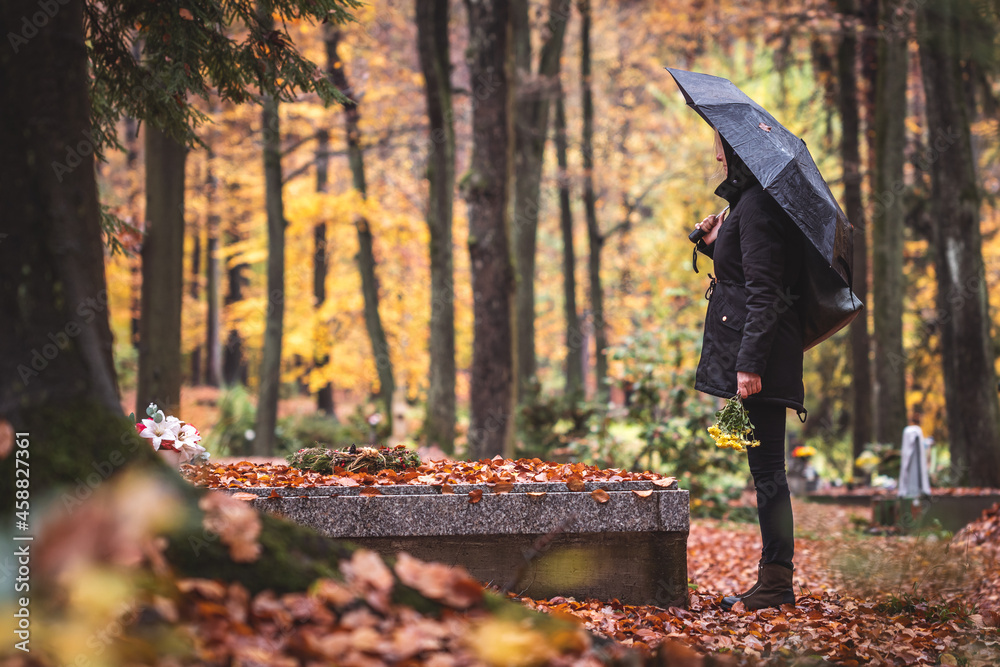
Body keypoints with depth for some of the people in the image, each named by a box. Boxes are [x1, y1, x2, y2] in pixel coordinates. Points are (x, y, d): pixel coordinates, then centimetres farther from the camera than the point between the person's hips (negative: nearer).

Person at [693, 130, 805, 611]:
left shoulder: (755, 206, -13)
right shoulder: (751, 201, 17)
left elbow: (763, 292, -19)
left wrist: (749, 363, -23)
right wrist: (715, 243, 13)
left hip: (760, 352, -10)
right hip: (754, 354, 10)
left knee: (765, 465, -7)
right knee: (765, 466, 11)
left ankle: (775, 583, -3)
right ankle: (774, 582, 15)